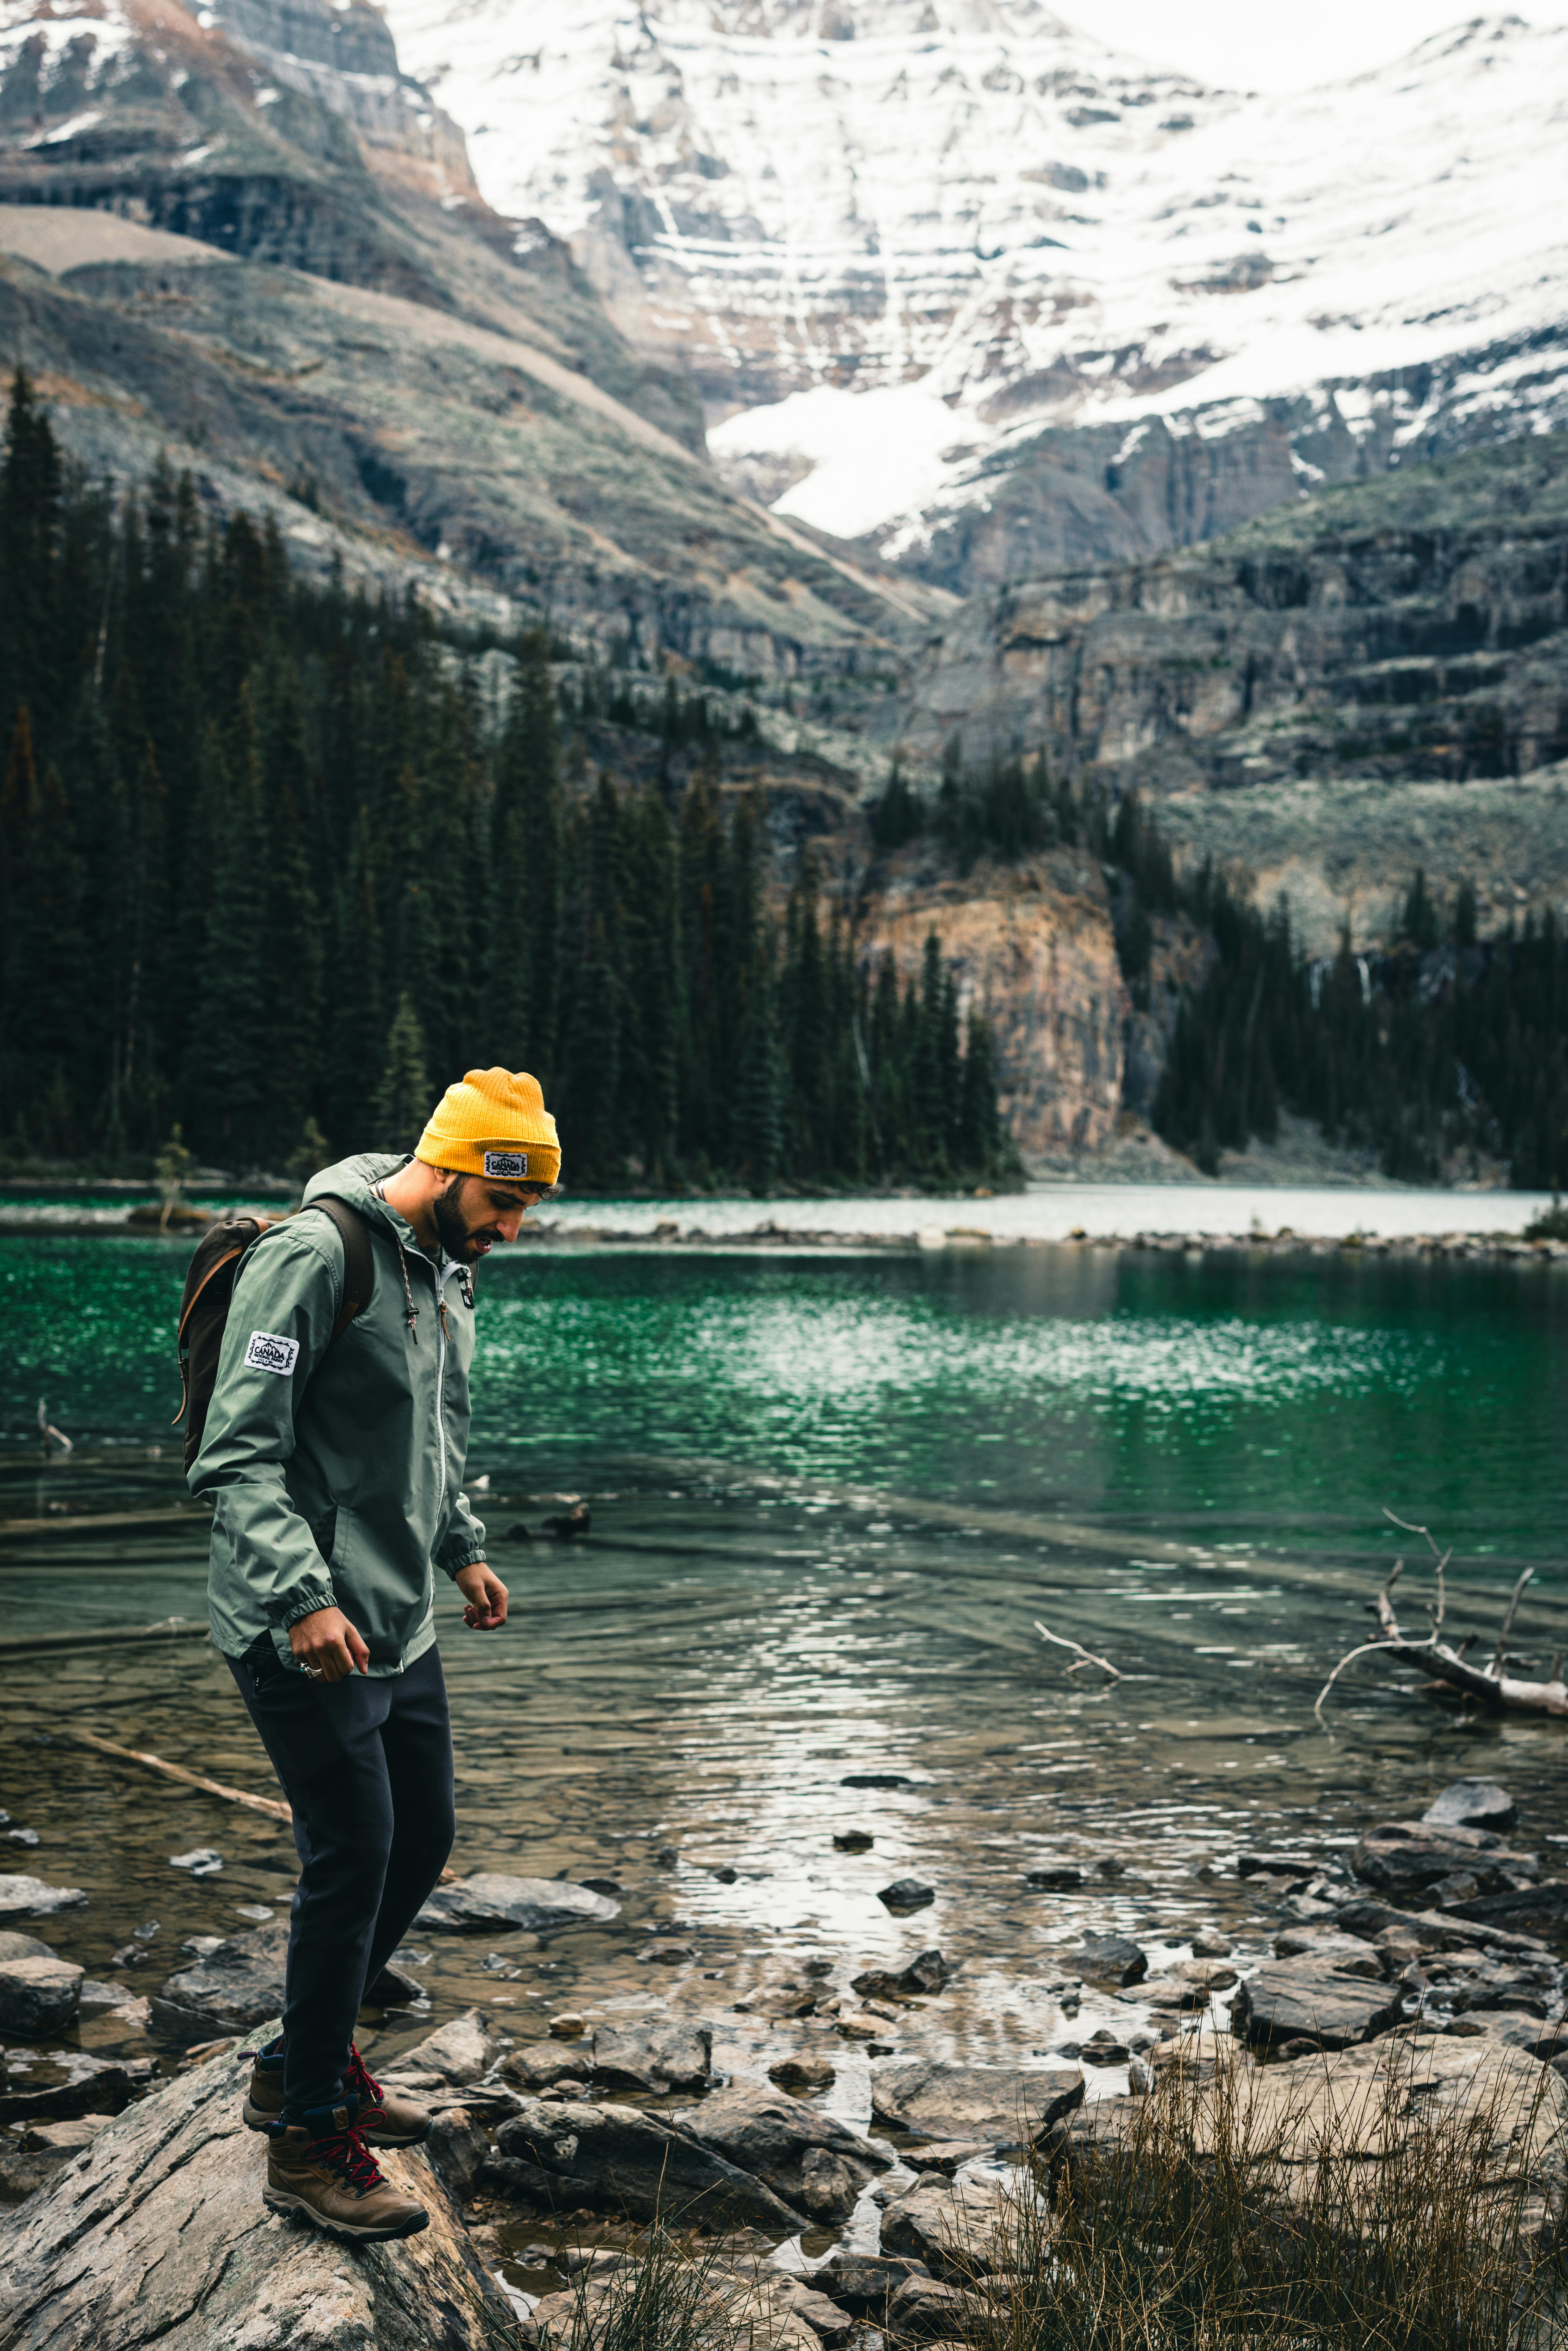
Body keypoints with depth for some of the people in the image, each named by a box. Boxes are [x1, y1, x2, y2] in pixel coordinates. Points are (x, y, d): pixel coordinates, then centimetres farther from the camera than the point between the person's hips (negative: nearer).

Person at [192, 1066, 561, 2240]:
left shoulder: (448, 1271, 11)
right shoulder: (315, 1258, -17)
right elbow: (239, 1453, -21)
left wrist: (463, 1548, 17)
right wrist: (302, 1597, -28)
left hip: (404, 1629, 9)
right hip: (308, 1637, -9)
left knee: (423, 1843, 15)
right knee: (355, 1861, -4)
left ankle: (306, 2059, 33)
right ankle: (309, 2143, 11)